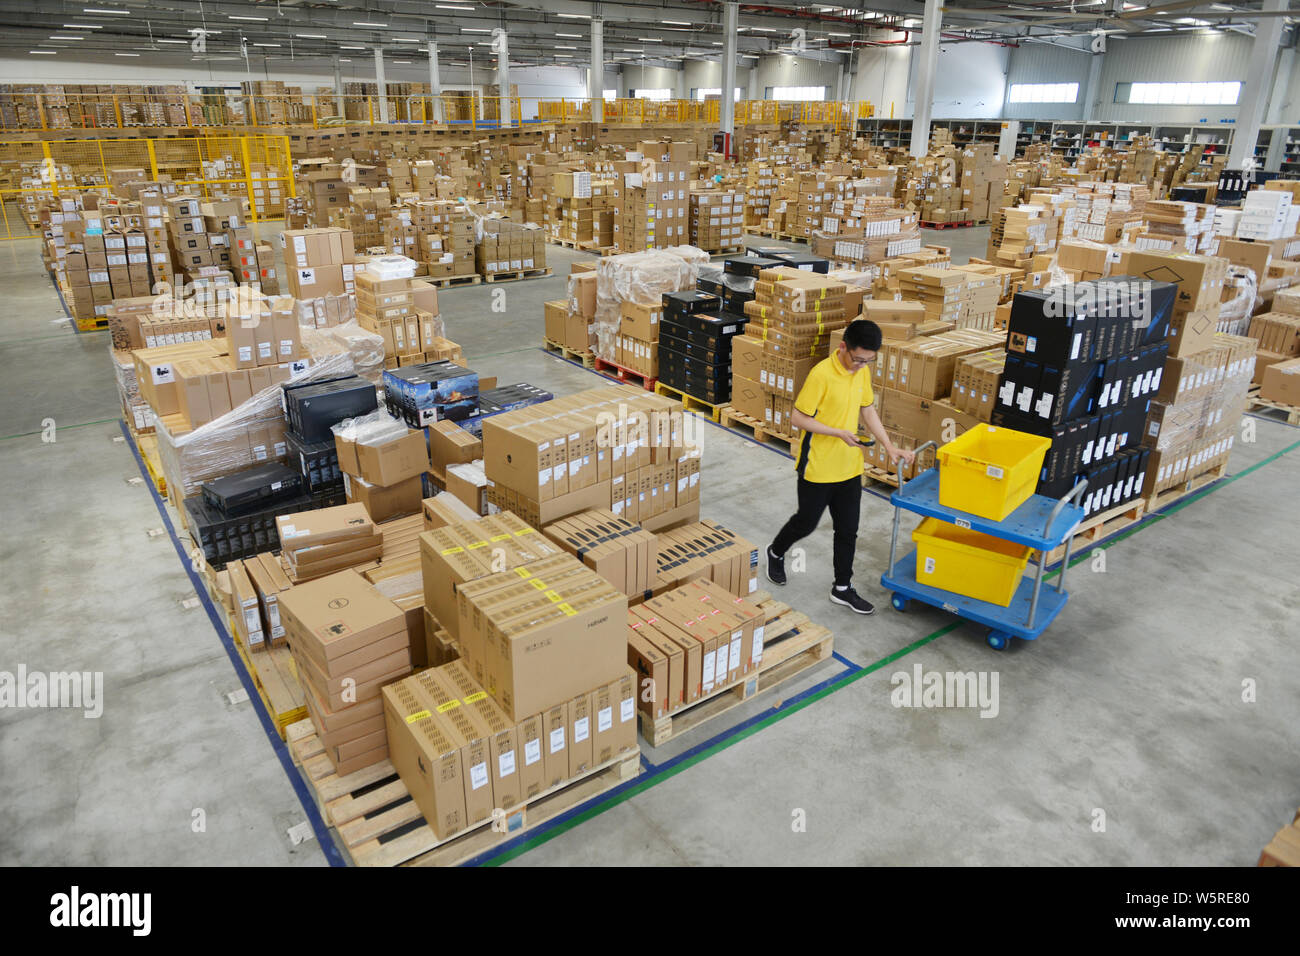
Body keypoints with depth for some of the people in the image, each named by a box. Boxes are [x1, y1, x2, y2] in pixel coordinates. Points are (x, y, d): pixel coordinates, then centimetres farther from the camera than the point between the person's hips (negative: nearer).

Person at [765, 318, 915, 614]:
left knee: (848, 529, 12)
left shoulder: (862, 371, 0)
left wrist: (889, 447, 3)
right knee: (806, 522, 12)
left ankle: (842, 587, 27)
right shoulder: (822, 374, -22)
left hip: (849, 467, 6)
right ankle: (776, 553, 41)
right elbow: (798, 418, -19)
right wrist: (839, 433, -26)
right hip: (818, 467, -6)